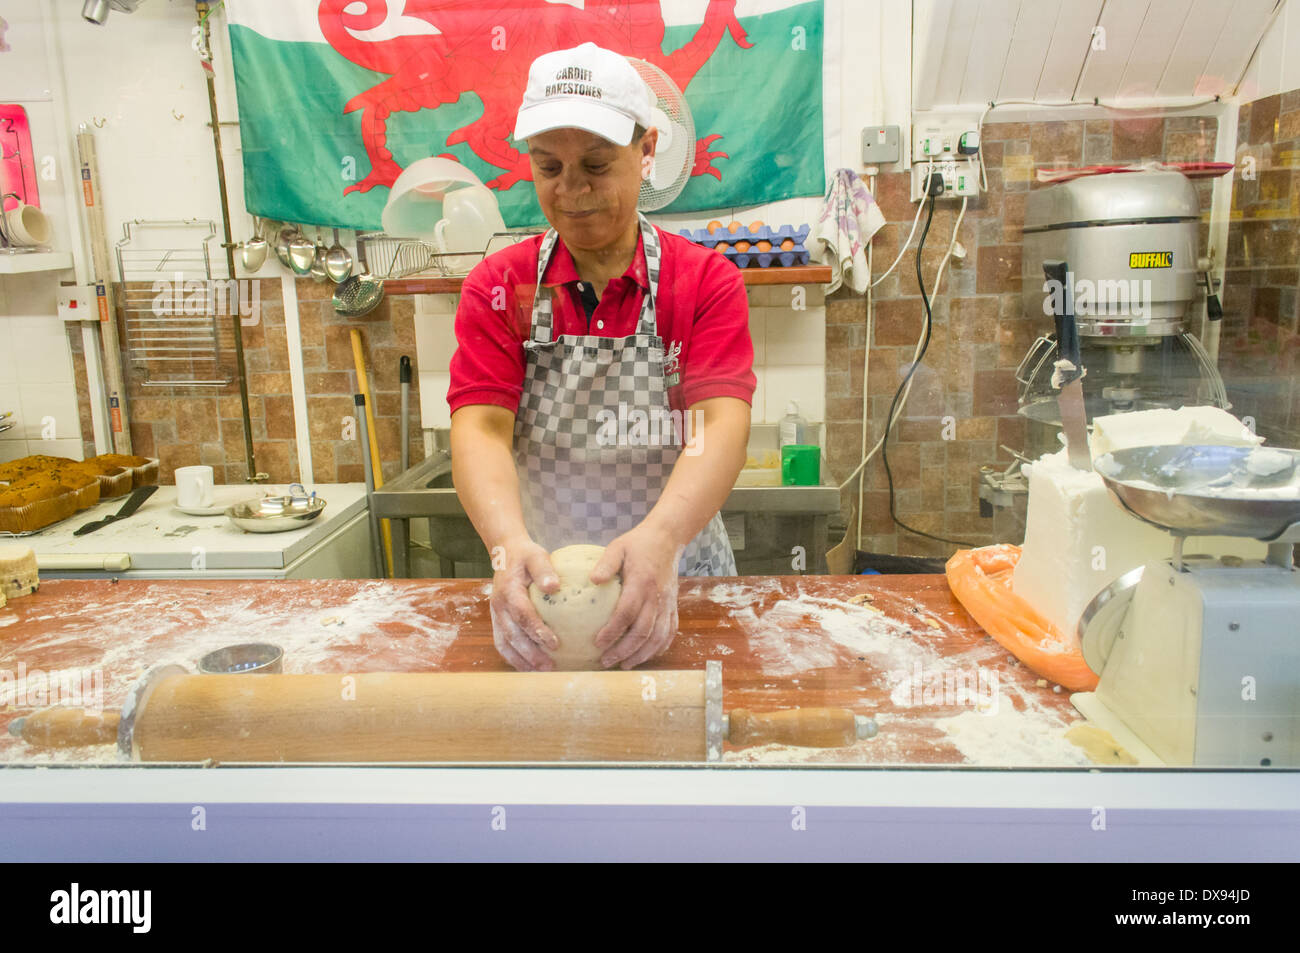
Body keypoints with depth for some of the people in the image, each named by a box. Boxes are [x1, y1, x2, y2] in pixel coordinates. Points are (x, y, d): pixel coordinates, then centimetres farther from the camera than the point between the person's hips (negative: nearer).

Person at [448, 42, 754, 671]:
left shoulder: (708, 281, -2)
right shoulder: (497, 287, 2)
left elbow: (722, 422, -15)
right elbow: (480, 425, -11)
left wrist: (659, 538, -34)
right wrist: (509, 544, -31)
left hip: (681, 578, 0)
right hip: (539, 580, 1)